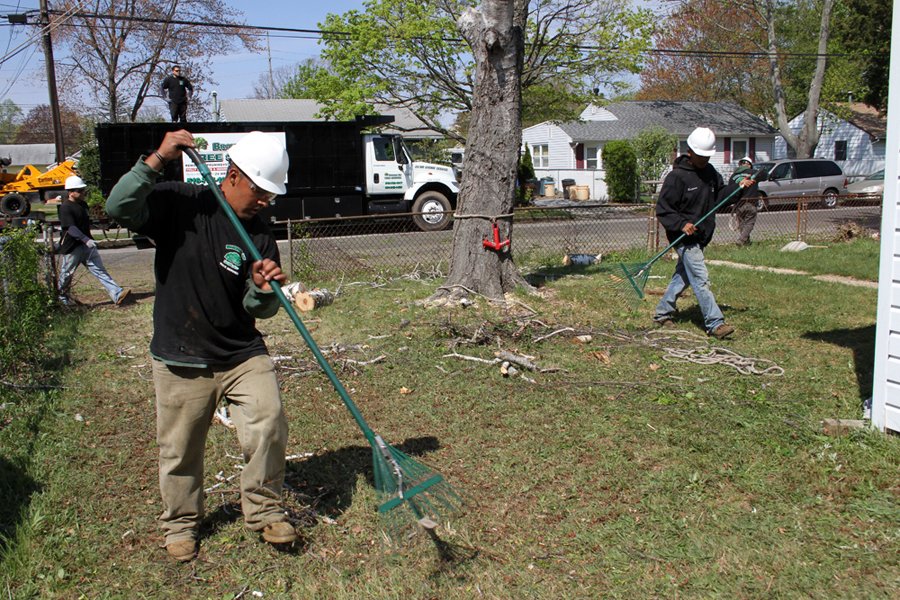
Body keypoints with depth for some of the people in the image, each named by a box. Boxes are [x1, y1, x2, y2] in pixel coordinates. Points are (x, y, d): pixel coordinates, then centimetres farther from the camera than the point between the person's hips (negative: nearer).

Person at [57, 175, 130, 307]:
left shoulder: (83, 205, 11)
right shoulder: (65, 207, -15)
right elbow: (70, 228, -26)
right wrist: (86, 239, -36)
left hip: (87, 244, 7)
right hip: (72, 247, -7)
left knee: (99, 270, -3)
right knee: (66, 274, 10)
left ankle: (117, 295, -15)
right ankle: (61, 296, 33)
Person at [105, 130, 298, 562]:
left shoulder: (260, 236, 0)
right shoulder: (179, 204, -6)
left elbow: (259, 311, 1)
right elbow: (119, 208, -22)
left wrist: (264, 291, -22)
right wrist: (156, 161, -28)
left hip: (244, 354, 2)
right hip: (181, 360, -2)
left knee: (269, 426, -9)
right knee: (180, 450, 10)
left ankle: (264, 510, 14)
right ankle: (180, 523, 34)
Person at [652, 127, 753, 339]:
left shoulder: (710, 172, 9)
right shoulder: (677, 176, -15)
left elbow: (720, 193, 20)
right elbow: (662, 209, -15)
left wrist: (738, 187, 3)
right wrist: (682, 224, -25)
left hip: (700, 237, 9)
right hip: (685, 238, -9)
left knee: (683, 276, 16)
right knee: (701, 279, -11)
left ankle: (662, 313, 28)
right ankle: (715, 323, -10)